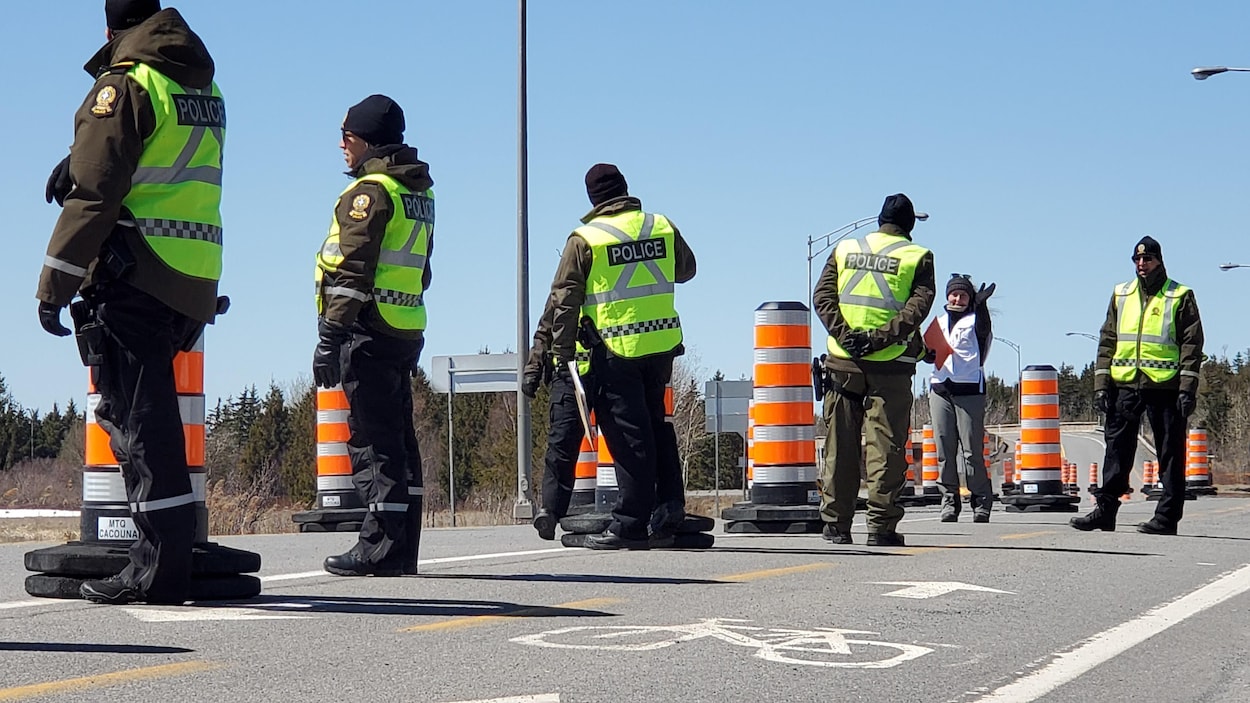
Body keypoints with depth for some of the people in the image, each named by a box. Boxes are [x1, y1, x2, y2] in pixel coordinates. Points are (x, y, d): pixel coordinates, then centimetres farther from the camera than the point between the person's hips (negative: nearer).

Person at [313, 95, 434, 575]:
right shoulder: (420, 193, 18)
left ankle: (381, 546, -9)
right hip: (407, 330, 9)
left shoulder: (370, 190, -10)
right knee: (398, 437, 10)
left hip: (370, 329, -9)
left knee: (372, 437, -8)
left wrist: (330, 337, -17)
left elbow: (352, 270, -16)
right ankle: (402, 549, 13)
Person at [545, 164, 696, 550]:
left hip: (615, 349, -4)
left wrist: (562, 352, 1)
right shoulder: (662, 226, 5)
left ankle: (631, 524, 0)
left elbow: (564, 300, -5)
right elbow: (686, 270, 21)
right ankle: (668, 510, 16)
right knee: (656, 424, 19)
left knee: (628, 435, -1)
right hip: (663, 343, 4)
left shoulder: (584, 239, -6)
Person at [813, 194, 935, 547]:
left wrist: (844, 334, -8)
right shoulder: (918, 257, 3)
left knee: (839, 447, 6)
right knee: (886, 446, -1)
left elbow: (822, 295, 2)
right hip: (890, 365, -3)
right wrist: (880, 338, -13)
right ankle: (881, 526, -4)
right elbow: (918, 306, -10)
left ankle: (836, 524, 7)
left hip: (842, 361, 3)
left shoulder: (844, 249, 12)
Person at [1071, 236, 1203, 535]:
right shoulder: (1121, 295, 14)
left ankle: (1167, 516, 4)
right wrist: (1101, 383, 6)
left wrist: (1188, 388, -10)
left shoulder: (1180, 297, 2)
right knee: (1117, 449, 4)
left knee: (1170, 454, 1)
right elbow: (1107, 340, 15)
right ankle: (1104, 510, 6)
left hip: (1165, 385, -4)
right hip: (1125, 384, 4)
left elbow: (1192, 344, -2)